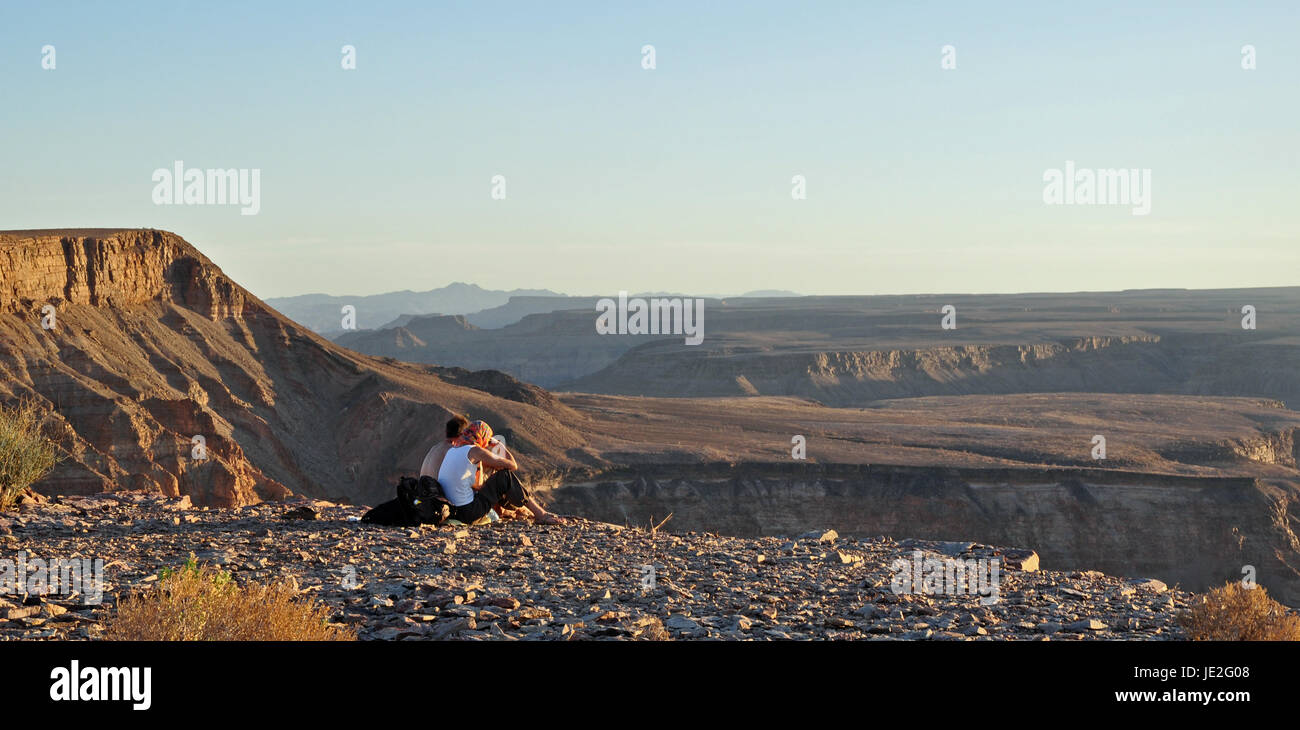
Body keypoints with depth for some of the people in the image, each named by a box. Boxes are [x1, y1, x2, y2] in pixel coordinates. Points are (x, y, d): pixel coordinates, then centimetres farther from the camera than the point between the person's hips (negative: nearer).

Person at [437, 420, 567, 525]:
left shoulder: (452, 450, 15)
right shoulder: (475, 451, -9)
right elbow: (513, 465, 0)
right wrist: (502, 447, 16)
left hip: (451, 511, 8)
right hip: (467, 514, -8)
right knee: (506, 476, 1)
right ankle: (541, 515, 6)